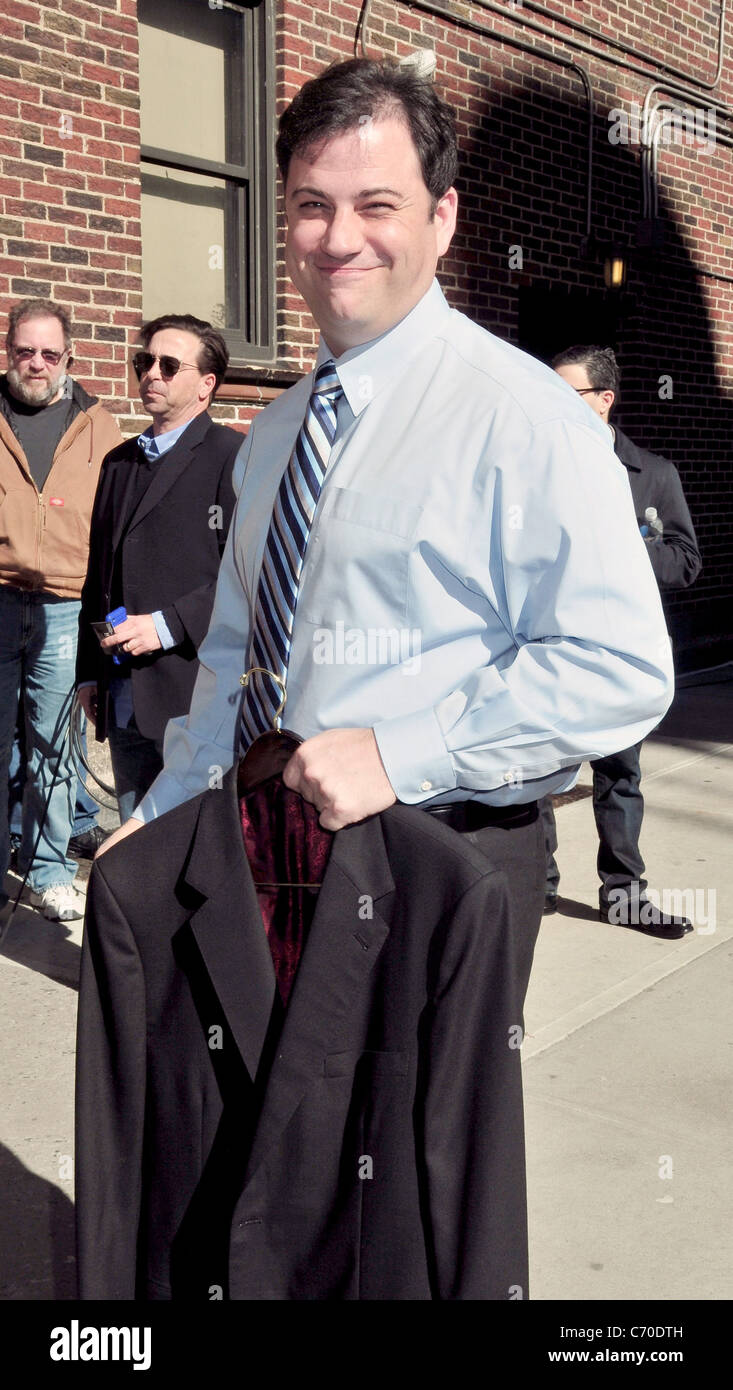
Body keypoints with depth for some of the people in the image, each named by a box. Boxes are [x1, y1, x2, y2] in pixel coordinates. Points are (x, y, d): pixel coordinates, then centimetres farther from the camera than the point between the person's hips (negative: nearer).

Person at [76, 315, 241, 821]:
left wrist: (169, 624, -17)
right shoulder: (119, 462, 19)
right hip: (123, 699, 7)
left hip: (196, 692, -7)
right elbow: (99, 573, 20)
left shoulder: (232, 456, -5)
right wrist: (89, 671, 16)